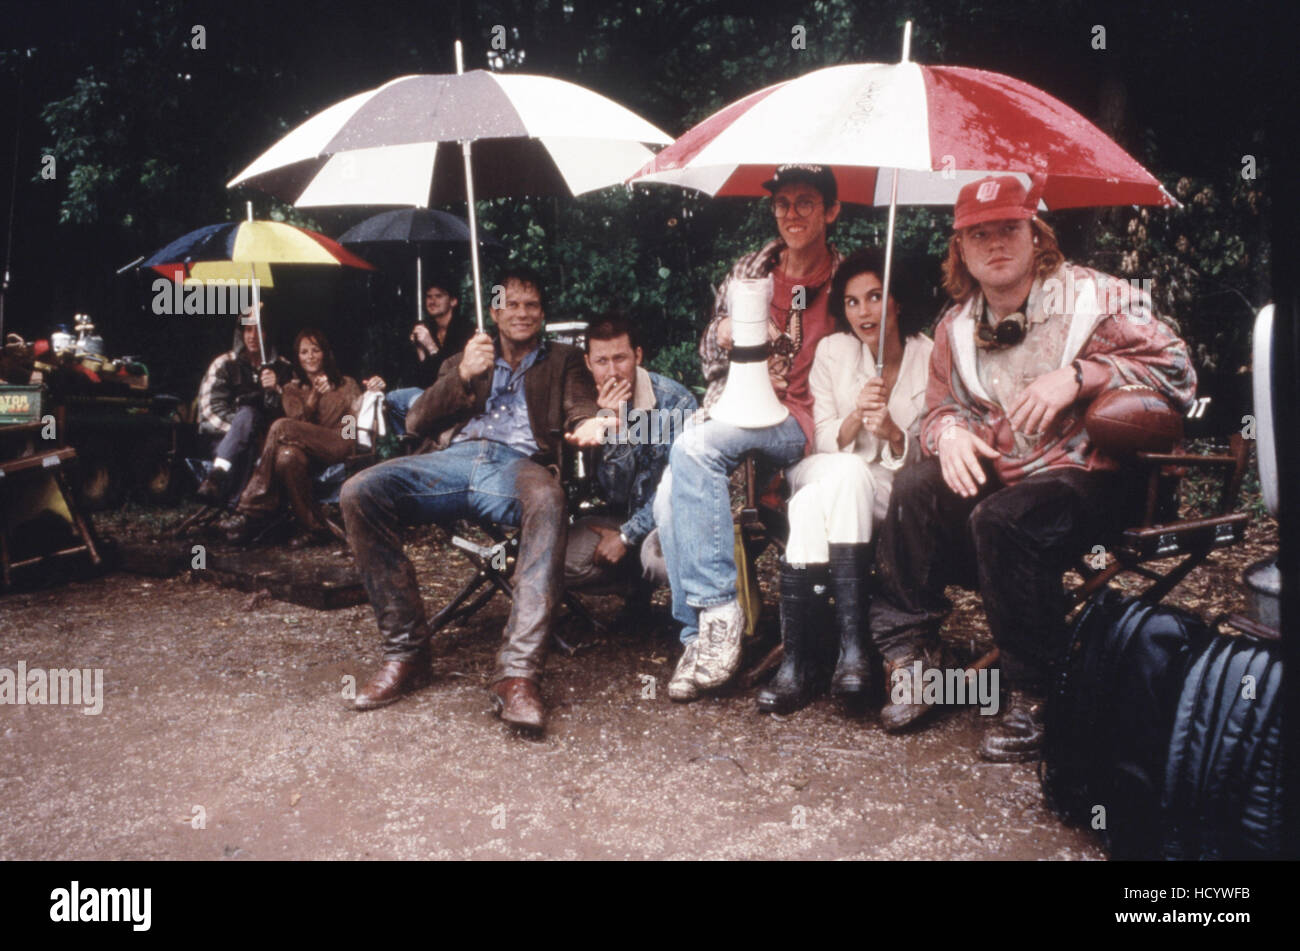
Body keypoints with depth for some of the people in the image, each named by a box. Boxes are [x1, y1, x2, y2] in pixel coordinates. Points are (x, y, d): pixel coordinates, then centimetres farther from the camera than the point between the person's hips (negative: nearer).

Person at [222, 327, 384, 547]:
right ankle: (313, 528, -35)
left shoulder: (346, 385, 25)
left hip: (342, 445, -2)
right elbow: (300, 421, 7)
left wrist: (373, 393, -6)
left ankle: (252, 514, -31)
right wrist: (314, 396, -11)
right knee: (287, 456, -38)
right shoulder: (291, 389, 26)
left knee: (281, 428, -27)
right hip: (310, 451, 2)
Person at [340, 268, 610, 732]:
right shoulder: (466, 360, 33)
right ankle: (406, 651, -19)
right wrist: (462, 376, 4)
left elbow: (581, 408, 9)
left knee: (547, 500, -41)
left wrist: (589, 424, -17)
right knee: (359, 491, -26)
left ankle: (518, 673, -45)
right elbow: (417, 421, 20)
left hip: (518, 462, -3)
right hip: (455, 459, 3)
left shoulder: (563, 361, 28)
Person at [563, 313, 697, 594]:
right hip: (622, 515, 5)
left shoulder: (676, 401, -17)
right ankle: (639, 569, 3)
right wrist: (614, 426, -25)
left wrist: (626, 537, -15)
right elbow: (616, 495, -11)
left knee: (657, 557, -38)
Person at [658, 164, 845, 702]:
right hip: (734, 408, 5)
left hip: (796, 425, -4)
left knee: (693, 447, -32)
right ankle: (704, 637, -17)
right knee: (669, 499, -25)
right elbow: (709, 356, 21)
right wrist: (724, 333, -2)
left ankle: (718, 615, -27)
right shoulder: (749, 270, 19)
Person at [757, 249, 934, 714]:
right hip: (831, 477, 2)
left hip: (898, 490, -2)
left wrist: (893, 434, -22)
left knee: (814, 501, -33)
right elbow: (823, 443, 1)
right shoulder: (832, 351, 4)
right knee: (844, 471, -35)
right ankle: (852, 646, -37)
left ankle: (798, 659, -33)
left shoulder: (930, 358, -1)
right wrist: (855, 419, -20)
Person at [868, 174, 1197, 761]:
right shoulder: (956, 327, 12)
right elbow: (938, 406, 16)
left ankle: (1031, 696, -20)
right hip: (992, 474, 5)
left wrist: (1078, 375, -20)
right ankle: (909, 656, -13)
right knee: (914, 490, -23)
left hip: (1087, 476, -5)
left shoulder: (1093, 296, -3)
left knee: (1003, 518, -35)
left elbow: (1175, 371, -7)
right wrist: (949, 432, -11)